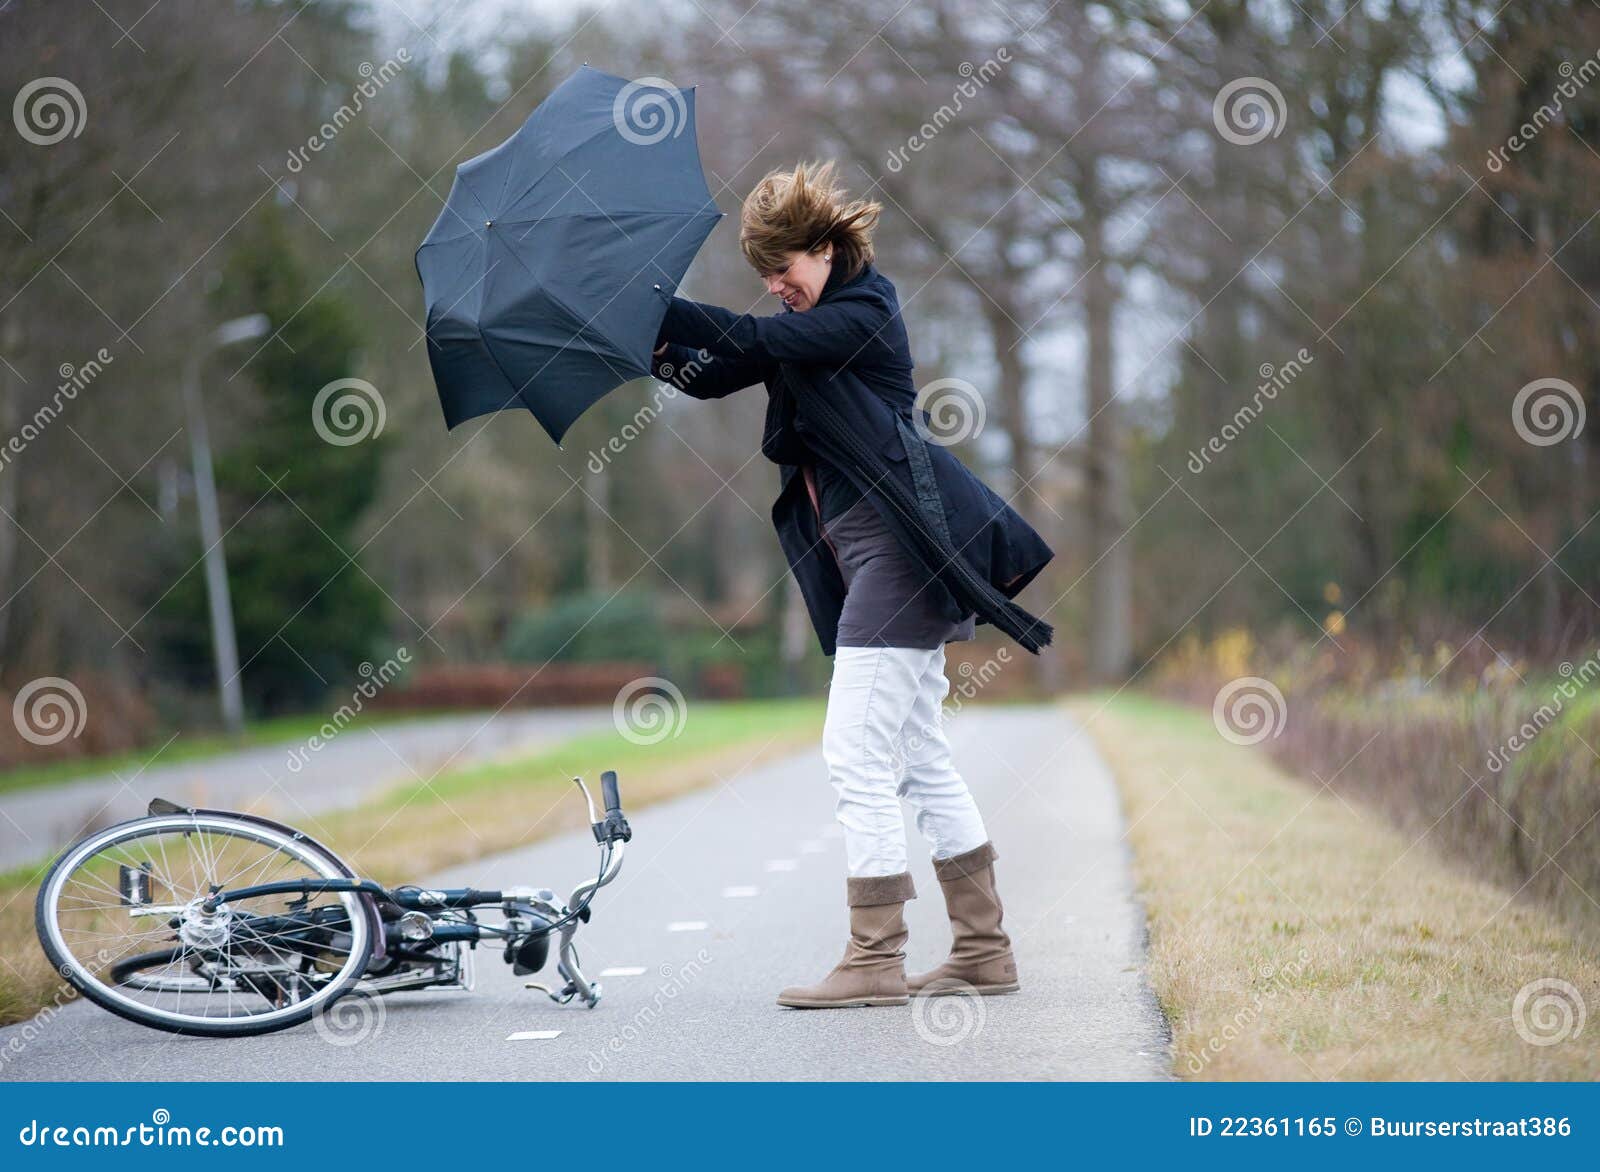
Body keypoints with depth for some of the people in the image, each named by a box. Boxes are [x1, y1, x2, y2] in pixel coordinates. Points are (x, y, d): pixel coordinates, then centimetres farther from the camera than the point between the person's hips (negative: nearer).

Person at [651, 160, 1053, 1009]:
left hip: (895, 549, -10)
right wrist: (660, 346, -10)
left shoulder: (862, 313, -9)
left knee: (856, 755, -10)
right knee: (922, 758, 11)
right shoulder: (809, 327, 18)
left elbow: (754, 340, -22)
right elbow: (713, 374, 10)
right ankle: (983, 951, 16)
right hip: (863, 557, 10)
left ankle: (875, 962, -6)